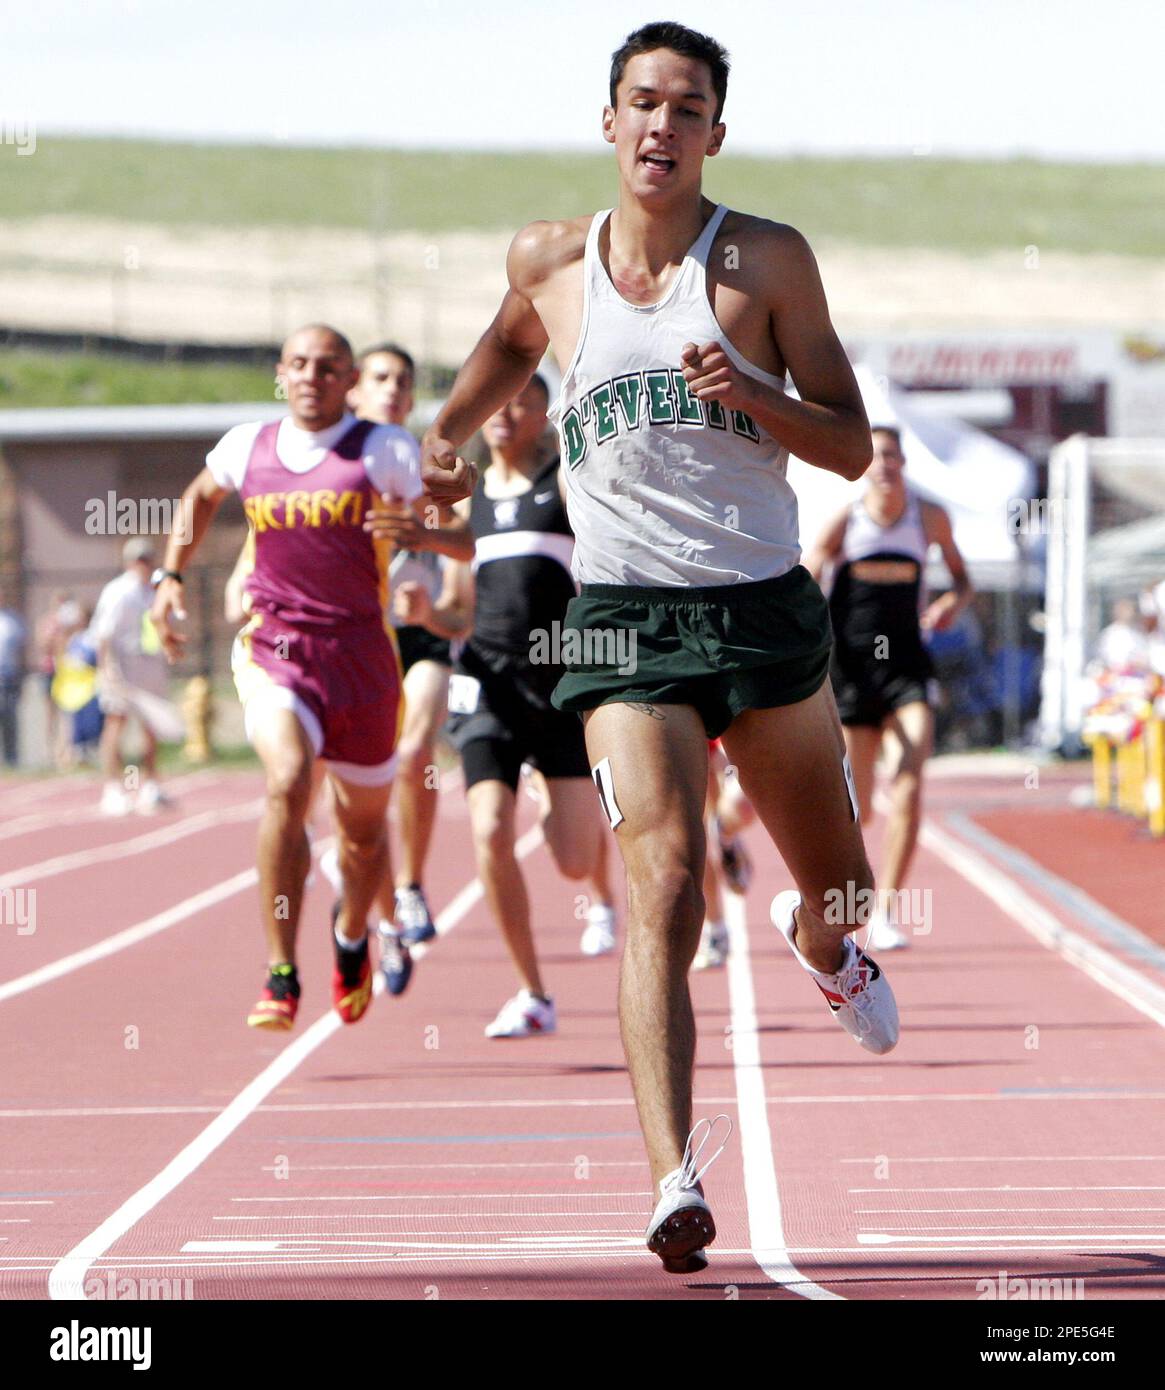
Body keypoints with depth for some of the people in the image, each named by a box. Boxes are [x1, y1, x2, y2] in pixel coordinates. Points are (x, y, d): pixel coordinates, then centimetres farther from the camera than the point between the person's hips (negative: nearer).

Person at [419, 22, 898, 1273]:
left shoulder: (767, 262, -1)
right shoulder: (549, 262, 5)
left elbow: (852, 447, -2)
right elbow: (512, 343, 30)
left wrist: (750, 397, -18)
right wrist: (447, 434, 16)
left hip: (766, 608, 1)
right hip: (623, 619, -1)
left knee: (840, 888, 17)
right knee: (663, 894, -19)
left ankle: (818, 943, 55)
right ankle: (676, 1177, -26)